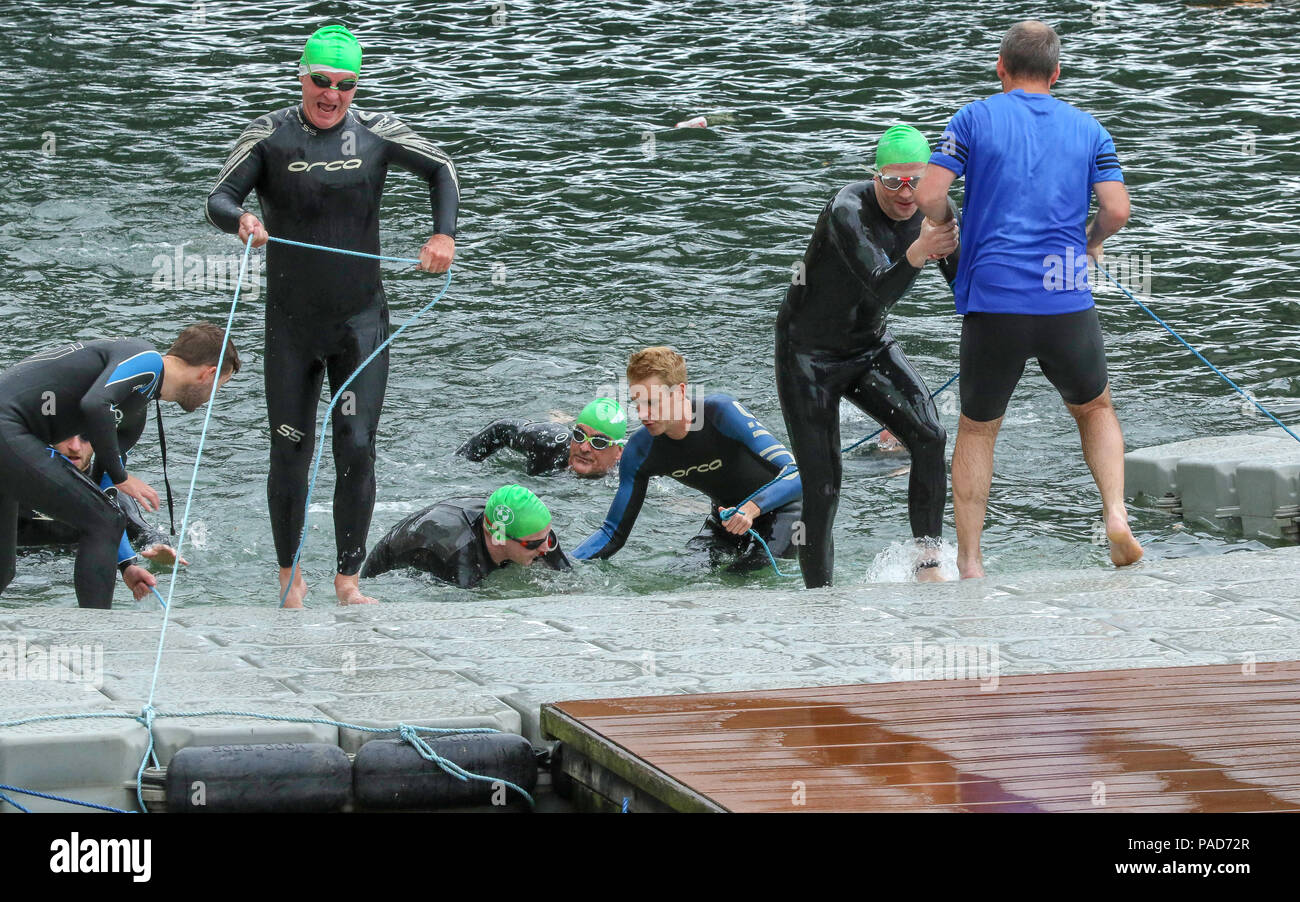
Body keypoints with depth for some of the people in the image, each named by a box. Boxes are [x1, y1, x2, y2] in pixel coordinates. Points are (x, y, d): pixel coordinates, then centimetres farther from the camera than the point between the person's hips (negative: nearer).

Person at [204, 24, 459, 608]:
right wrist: (240, 220, -35)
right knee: (290, 454, 2)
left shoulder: (375, 133, 1)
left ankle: (348, 579, 1)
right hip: (291, 324, -1)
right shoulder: (270, 135, -4)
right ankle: (289, 575, 18)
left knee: (356, 449, -7)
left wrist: (444, 235, -3)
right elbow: (219, 198, -11)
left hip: (360, 320, 1)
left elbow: (439, 168, 13)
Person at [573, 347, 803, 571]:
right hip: (726, 514, 5)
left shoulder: (723, 413, -30)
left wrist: (751, 508, -53)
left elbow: (795, 474, -35)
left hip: (778, 507, -5)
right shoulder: (640, 452, -16)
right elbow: (614, 533, -8)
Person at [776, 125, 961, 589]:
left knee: (930, 438, -20)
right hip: (809, 355, -5)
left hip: (871, 348, 5)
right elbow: (879, 290, -40)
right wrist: (917, 253, -59)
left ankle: (928, 567, -14)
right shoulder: (848, 211, -28)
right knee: (822, 487, -8)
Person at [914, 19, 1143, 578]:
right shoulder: (1088, 129, 9)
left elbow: (928, 198, -4)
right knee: (1094, 409, 23)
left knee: (978, 429, 14)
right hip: (1068, 302, 1)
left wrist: (946, 228, 17)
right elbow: (1117, 210, 0)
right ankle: (1116, 516, 1)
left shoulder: (976, 119, 3)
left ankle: (969, 564, 11)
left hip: (994, 301, -1)